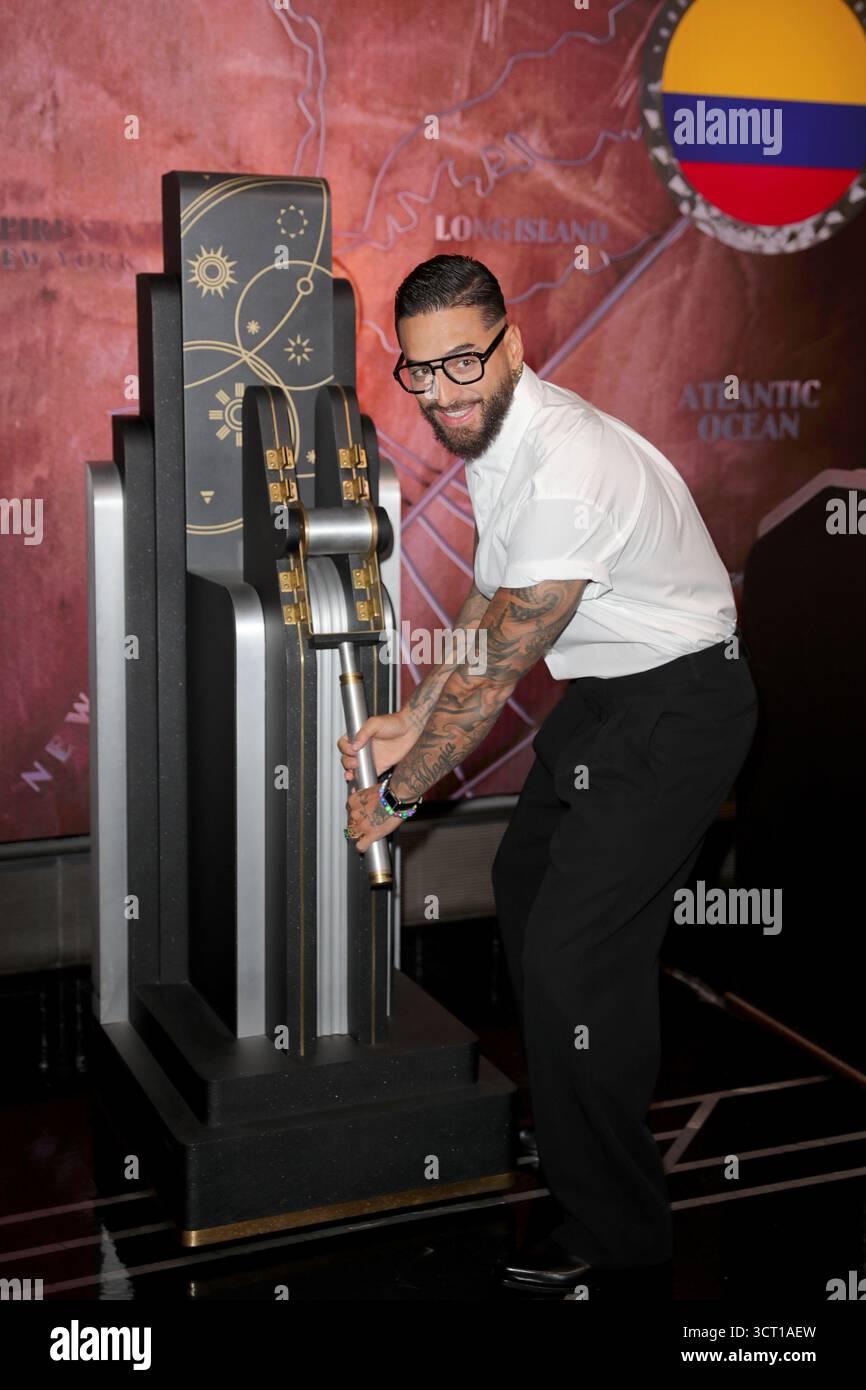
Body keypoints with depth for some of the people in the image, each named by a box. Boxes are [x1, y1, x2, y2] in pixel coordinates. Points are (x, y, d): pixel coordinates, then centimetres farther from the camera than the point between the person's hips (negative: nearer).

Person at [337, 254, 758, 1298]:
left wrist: (397, 794, -13)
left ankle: (619, 1241, 2)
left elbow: (496, 672, -24)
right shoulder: (494, 438, 1)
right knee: (525, 880, 23)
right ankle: (557, 1114, 46)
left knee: (575, 953, -13)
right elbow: (487, 608, 13)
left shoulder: (569, 471, -31)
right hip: (605, 689, 10)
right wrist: (411, 722, 9)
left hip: (679, 703, -10)